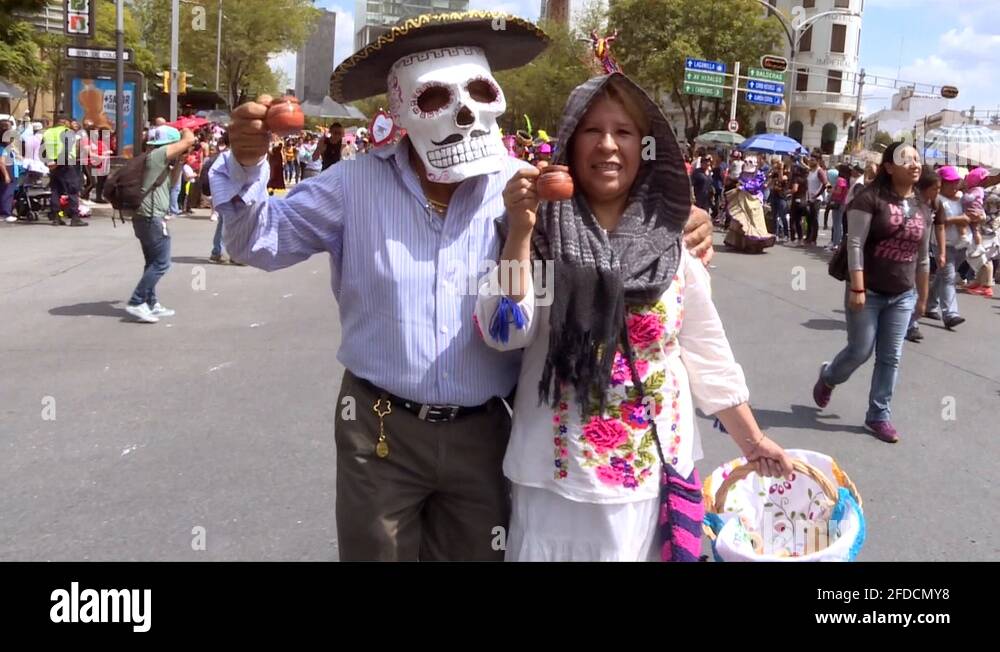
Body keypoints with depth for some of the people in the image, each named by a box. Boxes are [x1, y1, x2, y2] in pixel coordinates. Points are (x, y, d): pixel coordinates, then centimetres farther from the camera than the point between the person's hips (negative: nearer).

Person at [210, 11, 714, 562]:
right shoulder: (356, 184, -6)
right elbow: (261, 240, 2)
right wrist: (246, 166, -17)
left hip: (482, 432, 1)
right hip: (379, 429, -1)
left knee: (479, 553, 20)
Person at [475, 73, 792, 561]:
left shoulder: (673, 241, 1)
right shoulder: (543, 231, -5)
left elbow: (707, 352, 7)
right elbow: (504, 334, -15)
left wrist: (751, 440, 9)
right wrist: (519, 233, -23)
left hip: (652, 469, 2)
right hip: (557, 469, -2)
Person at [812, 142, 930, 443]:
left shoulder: (922, 208, 7)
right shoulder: (870, 198, -12)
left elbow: (923, 257, 14)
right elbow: (855, 245, -16)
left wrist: (923, 296, 16)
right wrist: (857, 288, -21)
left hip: (903, 296, 5)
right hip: (868, 291, -5)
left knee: (890, 358, 6)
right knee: (860, 351, 3)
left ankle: (879, 415, 18)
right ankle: (827, 378, 33)